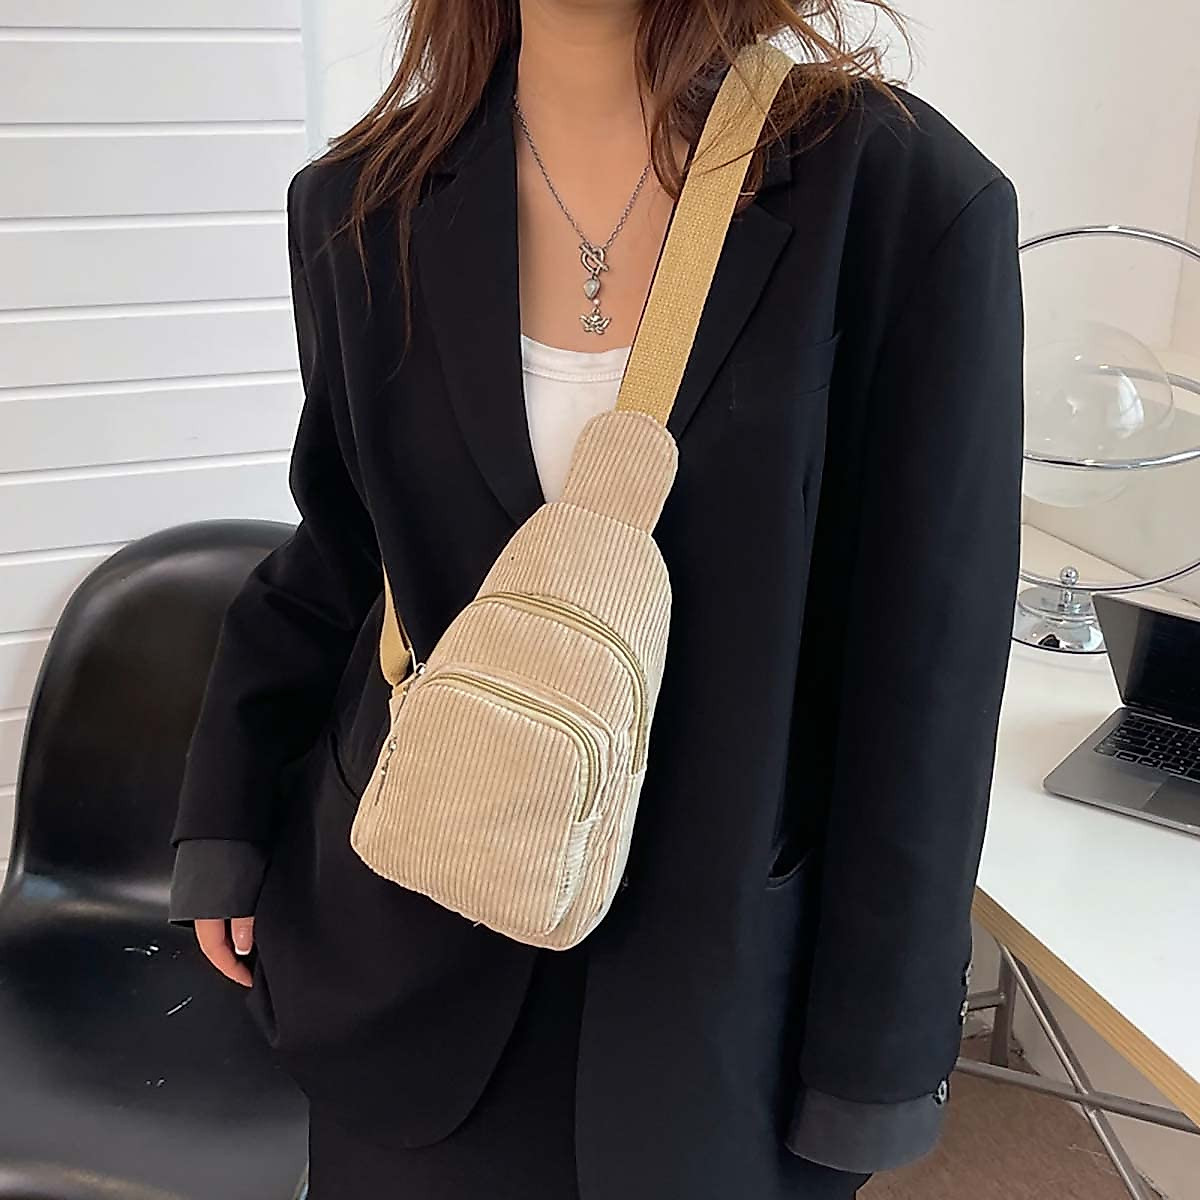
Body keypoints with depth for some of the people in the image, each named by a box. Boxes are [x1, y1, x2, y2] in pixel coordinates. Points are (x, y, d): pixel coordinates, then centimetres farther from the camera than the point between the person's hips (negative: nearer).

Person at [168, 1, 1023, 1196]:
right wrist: (227, 829, 6)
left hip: (717, 977, -2)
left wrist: (872, 1068, -6)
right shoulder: (366, 205, -4)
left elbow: (925, 671, -11)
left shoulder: (906, 196, -15)